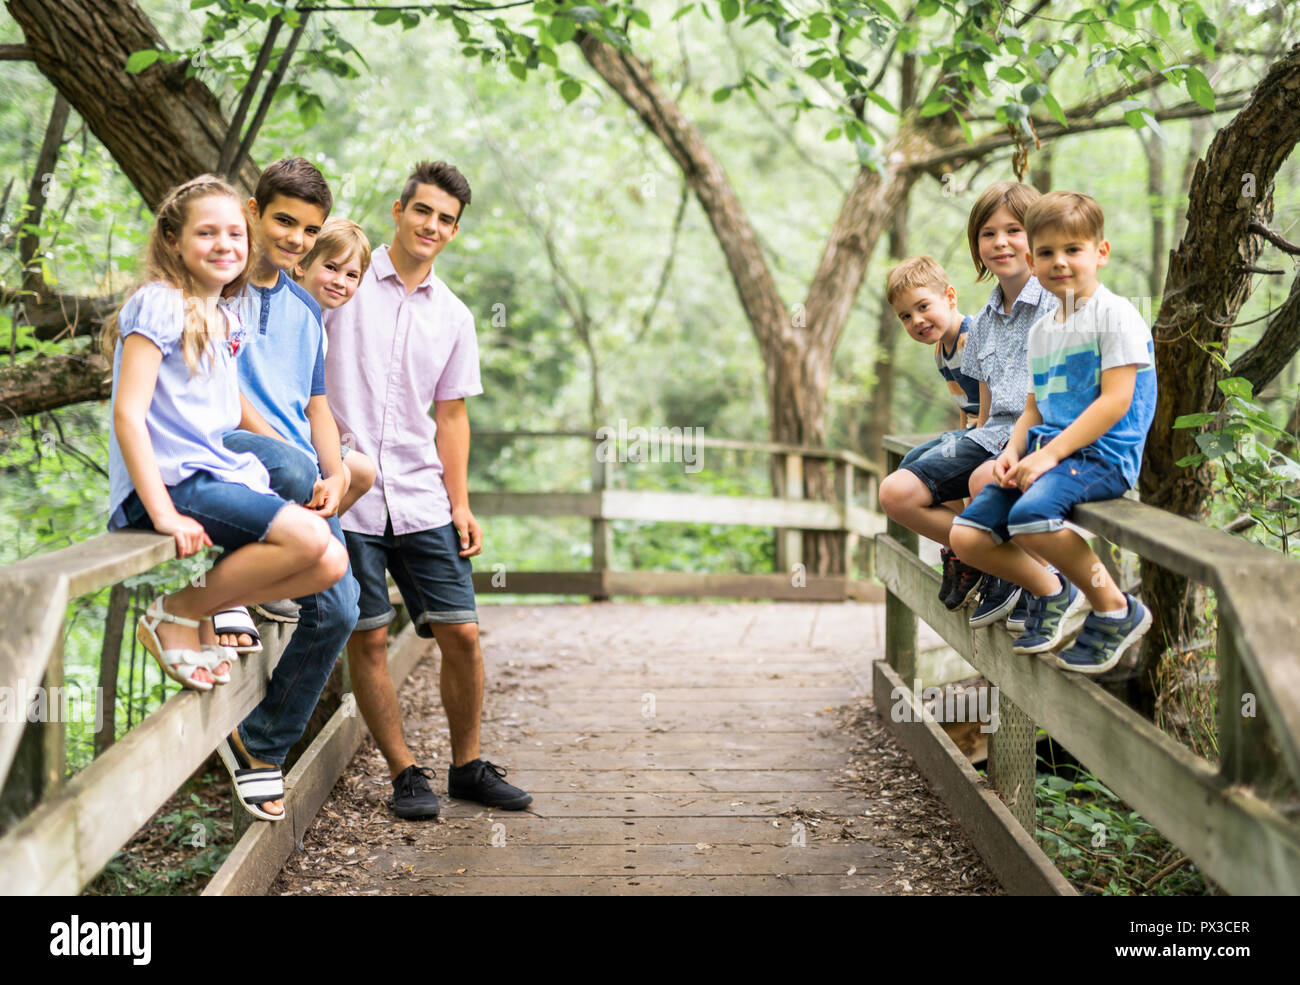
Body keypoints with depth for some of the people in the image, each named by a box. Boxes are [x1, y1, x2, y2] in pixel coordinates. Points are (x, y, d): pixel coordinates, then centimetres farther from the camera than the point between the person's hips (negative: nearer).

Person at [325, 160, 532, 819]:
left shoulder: (454, 318, 13)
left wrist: (460, 505, 9)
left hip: (423, 501, 4)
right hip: (349, 496, -3)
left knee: (460, 634, 3)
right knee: (368, 638, 1)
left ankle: (468, 766, 20)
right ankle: (404, 772, 15)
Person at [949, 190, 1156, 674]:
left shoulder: (1116, 314, -6)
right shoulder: (1040, 330, 19)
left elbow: (1116, 400, -15)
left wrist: (1050, 453, -19)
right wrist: (1015, 450, 0)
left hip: (1102, 454, -8)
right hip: (1048, 450, 8)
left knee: (1031, 516, -36)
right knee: (965, 535, -5)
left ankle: (1117, 611, -13)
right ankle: (1052, 592, 17)